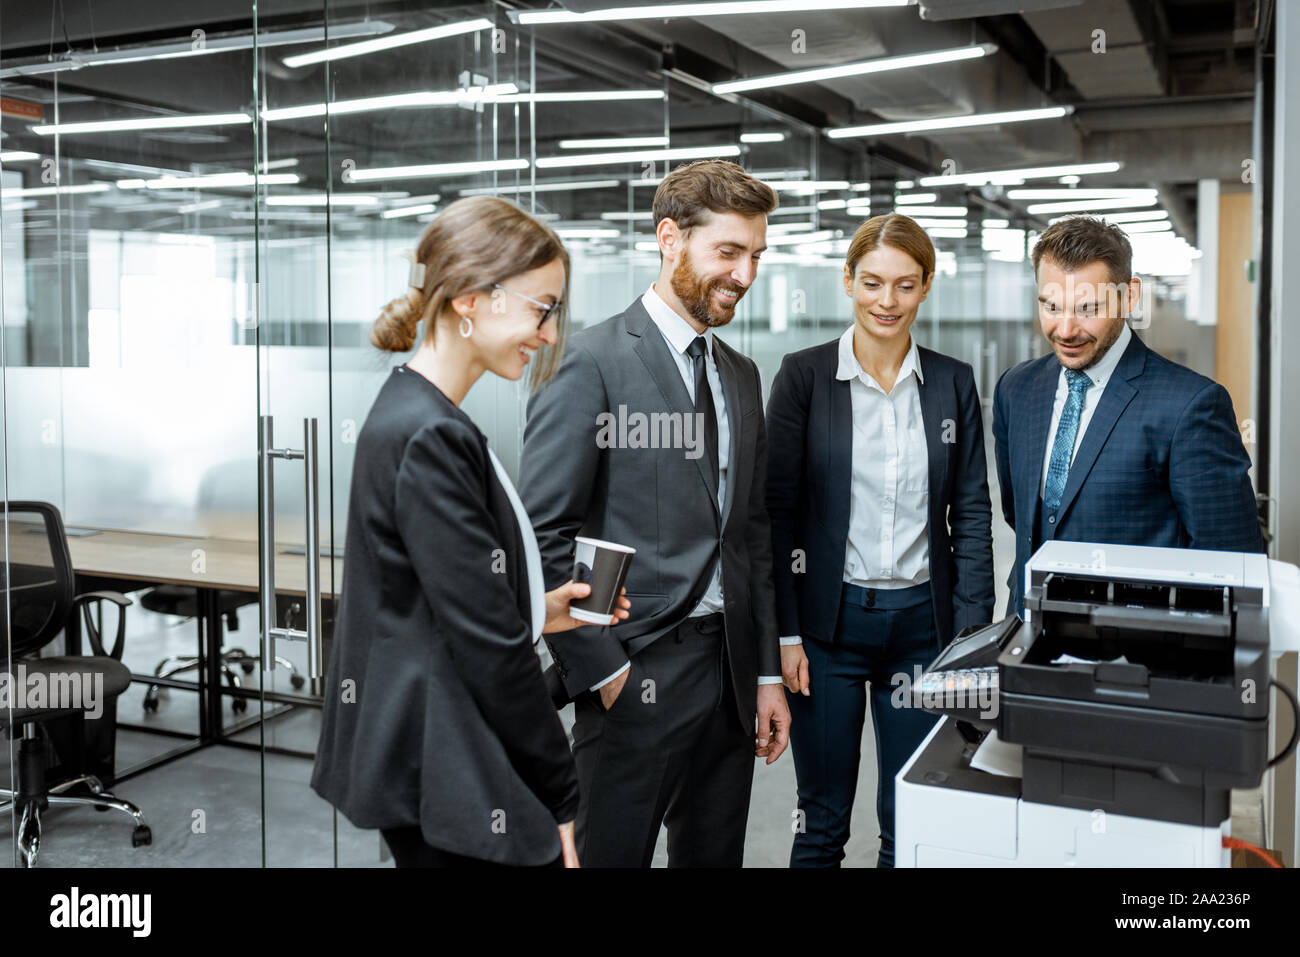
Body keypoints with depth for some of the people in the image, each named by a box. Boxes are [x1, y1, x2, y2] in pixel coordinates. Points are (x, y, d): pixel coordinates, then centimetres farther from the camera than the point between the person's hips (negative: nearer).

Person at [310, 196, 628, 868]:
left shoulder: (412, 415, 9)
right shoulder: (430, 438, -21)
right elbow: (485, 643, -20)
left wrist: (536, 613, 6)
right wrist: (559, 795, -13)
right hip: (445, 782, -10)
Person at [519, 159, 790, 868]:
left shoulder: (741, 376, 13)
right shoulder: (594, 362, -11)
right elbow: (543, 536, -14)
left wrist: (766, 673, 12)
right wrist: (602, 671, -15)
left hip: (730, 673, 7)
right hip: (637, 676, -7)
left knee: (715, 855, 16)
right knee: (612, 854, 4)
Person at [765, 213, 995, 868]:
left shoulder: (953, 383, 5)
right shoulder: (804, 375, -3)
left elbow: (971, 514, 6)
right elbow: (776, 511, -3)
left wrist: (971, 635, -1)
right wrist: (784, 632, -8)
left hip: (922, 621, 2)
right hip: (829, 619, -2)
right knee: (822, 821, 8)